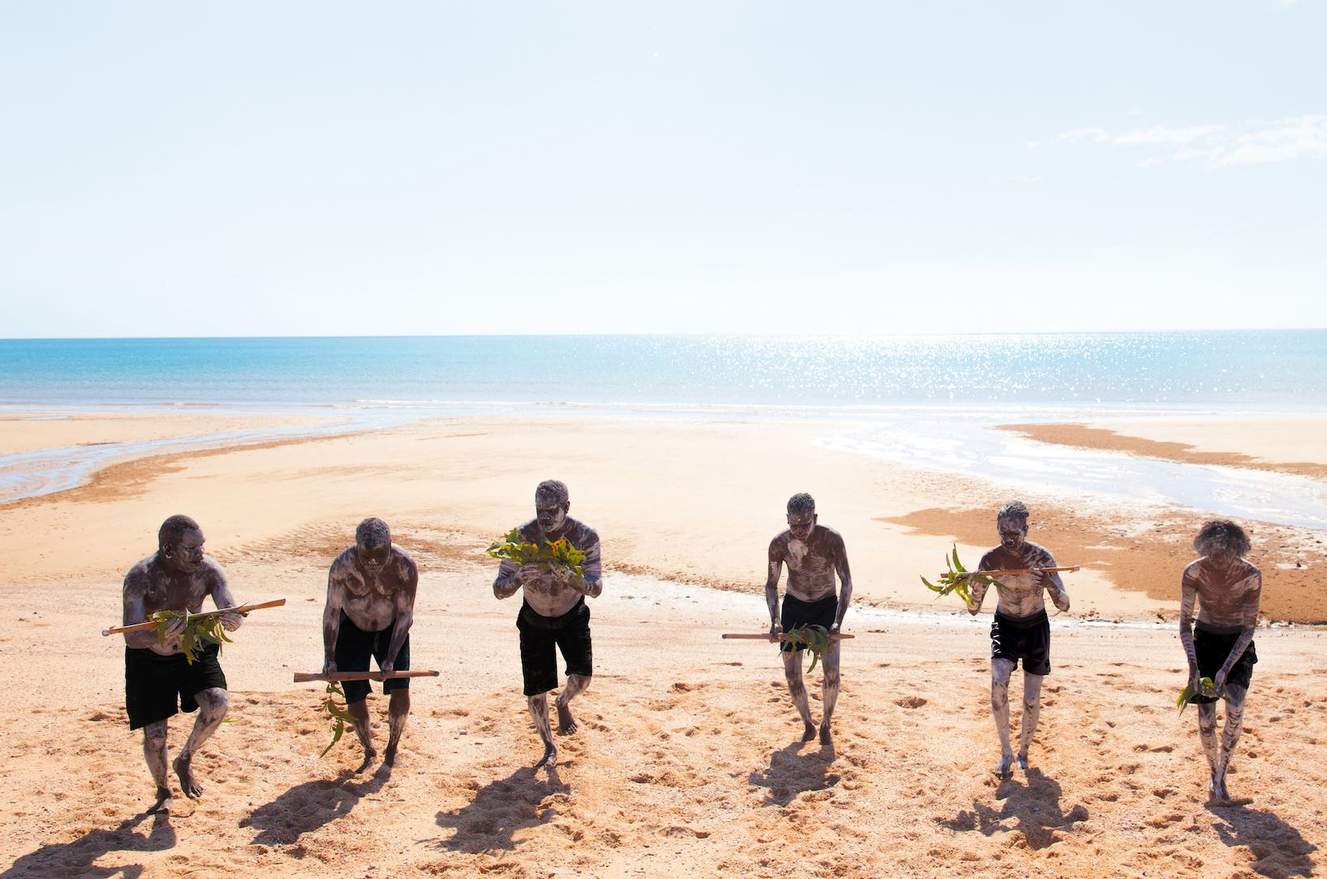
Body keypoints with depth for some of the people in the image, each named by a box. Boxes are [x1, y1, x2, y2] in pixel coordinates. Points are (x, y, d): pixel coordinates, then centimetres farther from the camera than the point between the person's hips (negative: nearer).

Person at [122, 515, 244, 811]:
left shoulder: (208, 570, -18)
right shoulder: (140, 577, -26)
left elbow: (232, 613, -24)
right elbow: (131, 637, -32)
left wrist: (233, 620, -49)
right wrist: (160, 637, -53)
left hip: (194, 651, 2)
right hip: (149, 658, -2)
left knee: (219, 703, -24)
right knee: (154, 737, -3)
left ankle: (185, 760, 5)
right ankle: (163, 792, 30)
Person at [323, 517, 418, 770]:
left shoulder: (405, 566, -27)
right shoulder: (343, 565, -27)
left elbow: (405, 614, -21)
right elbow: (332, 611, -18)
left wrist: (391, 658, -26)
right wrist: (329, 658, -19)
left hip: (391, 629, 0)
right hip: (353, 630, 0)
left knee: (400, 692, -12)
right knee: (355, 697, -4)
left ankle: (392, 748, 12)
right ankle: (369, 751, 21)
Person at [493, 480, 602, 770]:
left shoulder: (585, 537, -23)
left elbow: (596, 588, -27)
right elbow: (499, 590, -23)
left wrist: (571, 578, -48)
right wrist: (520, 577, -45)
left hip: (573, 616, 0)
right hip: (534, 620, 0)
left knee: (582, 675, -17)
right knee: (535, 691, -2)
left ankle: (564, 702, 20)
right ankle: (549, 747, 25)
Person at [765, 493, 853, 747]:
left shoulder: (832, 540, -23)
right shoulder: (779, 544, -17)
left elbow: (847, 582, -17)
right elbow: (771, 585, -6)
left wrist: (838, 621, -29)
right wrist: (774, 620, -21)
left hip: (826, 607, -2)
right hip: (794, 606, 2)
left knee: (831, 673, -14)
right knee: (792, 674, -2)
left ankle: (825, 726, 9)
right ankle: (808, 725, 22)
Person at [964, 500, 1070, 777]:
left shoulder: (1041, 557, -20)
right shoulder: (990, 560, -16)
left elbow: (1064, 604, -20)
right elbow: (974, 608, -9)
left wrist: (1052, 586, -42)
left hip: (1036, 629, 0)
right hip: (1005, 626, 0)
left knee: (1032, 700, 4)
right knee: (997, 681, -25)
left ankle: (1023, 751, 30)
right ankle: (1005, 752, -10)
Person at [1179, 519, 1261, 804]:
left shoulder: (1251, 575, -22)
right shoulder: (1193, 572, -20)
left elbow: (1249, 628, -16)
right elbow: (1185, 622, -13)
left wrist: (1225, 670, -24)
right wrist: (1193, 664, -26)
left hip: (1238, 644, -1)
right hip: (1205, 640, 1)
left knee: (1235, 709, -21)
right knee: (1205, 718, -3)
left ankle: (1220, 777, -7)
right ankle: (1214, 773, 21)